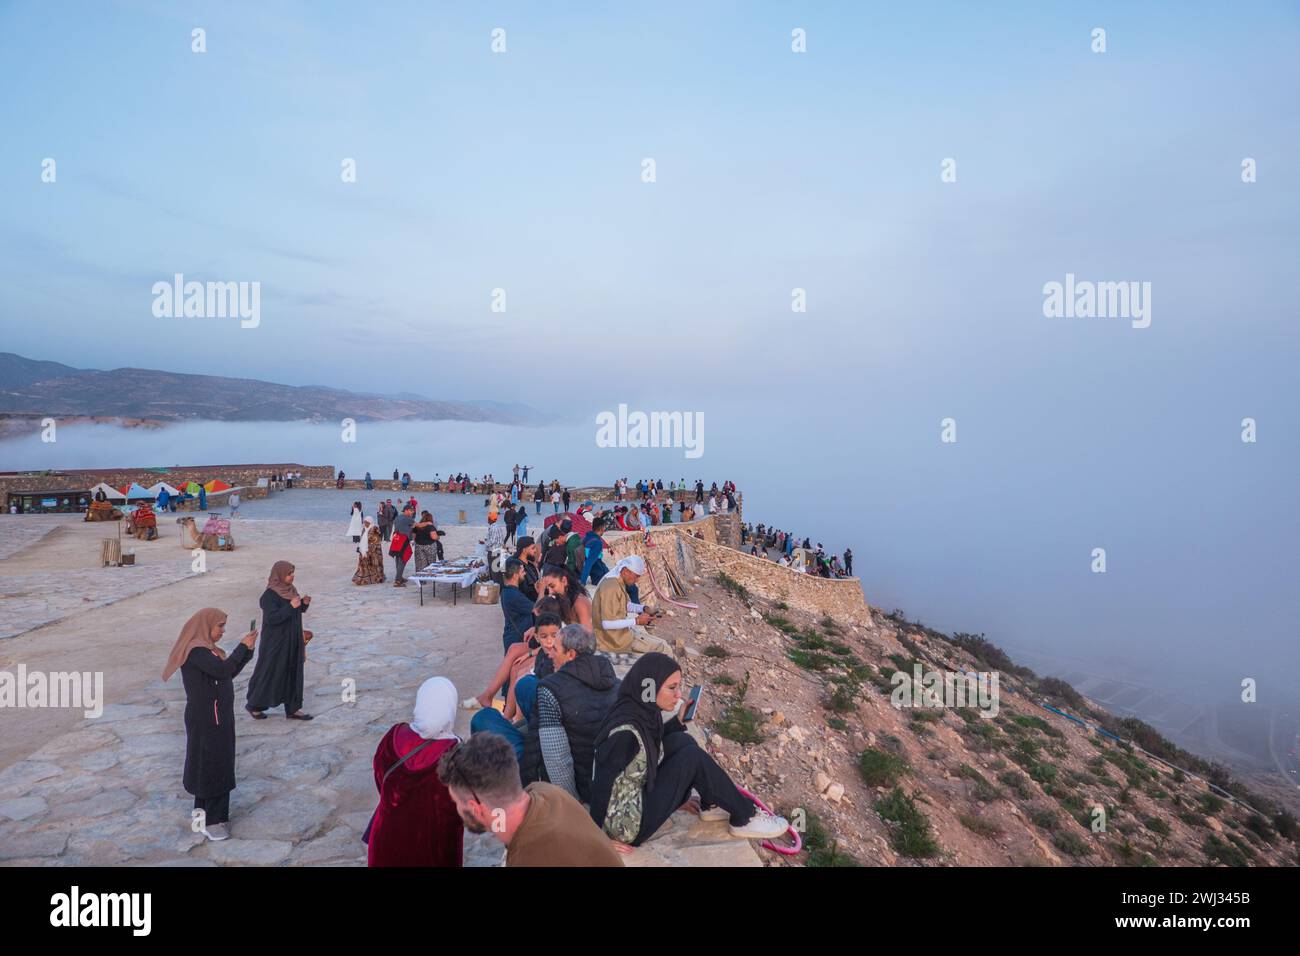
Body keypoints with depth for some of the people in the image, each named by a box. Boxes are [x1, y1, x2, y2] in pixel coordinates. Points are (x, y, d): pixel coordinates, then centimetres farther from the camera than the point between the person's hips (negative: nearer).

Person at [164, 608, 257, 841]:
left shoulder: (206, 649, 9)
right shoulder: (195, 651, -20)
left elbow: (230, 673, 11)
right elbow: (222, 670, -32)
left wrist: (247, 650, 1)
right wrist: (242, 647, -22)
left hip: (217, 716, 10)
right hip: (205, 719, -10)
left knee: (218, 763, 17)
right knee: (208, 765, 0)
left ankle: (213, 814, 29)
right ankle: (209, 820, 11)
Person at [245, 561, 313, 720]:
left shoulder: (289, 589, 3)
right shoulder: (269, 595, -19)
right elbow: (272, 618, -25)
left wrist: (304, 603, -8)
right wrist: (291, 606, -31)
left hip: (292, 640, 7)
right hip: (275, 642, -7)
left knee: (293, 673, 9)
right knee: (269, 672, 6)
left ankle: (292, 709, 16)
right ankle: (253, 704, 27)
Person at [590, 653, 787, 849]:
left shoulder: (642, 710, -3)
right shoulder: (625, 731, -29)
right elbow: (601, 786, -26)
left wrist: (679, 720, 7)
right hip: (626, 824, -9)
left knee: (681, 741, 3)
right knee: (693, 756, -14)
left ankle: (711, 804, 18)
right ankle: (744, 818, 3)